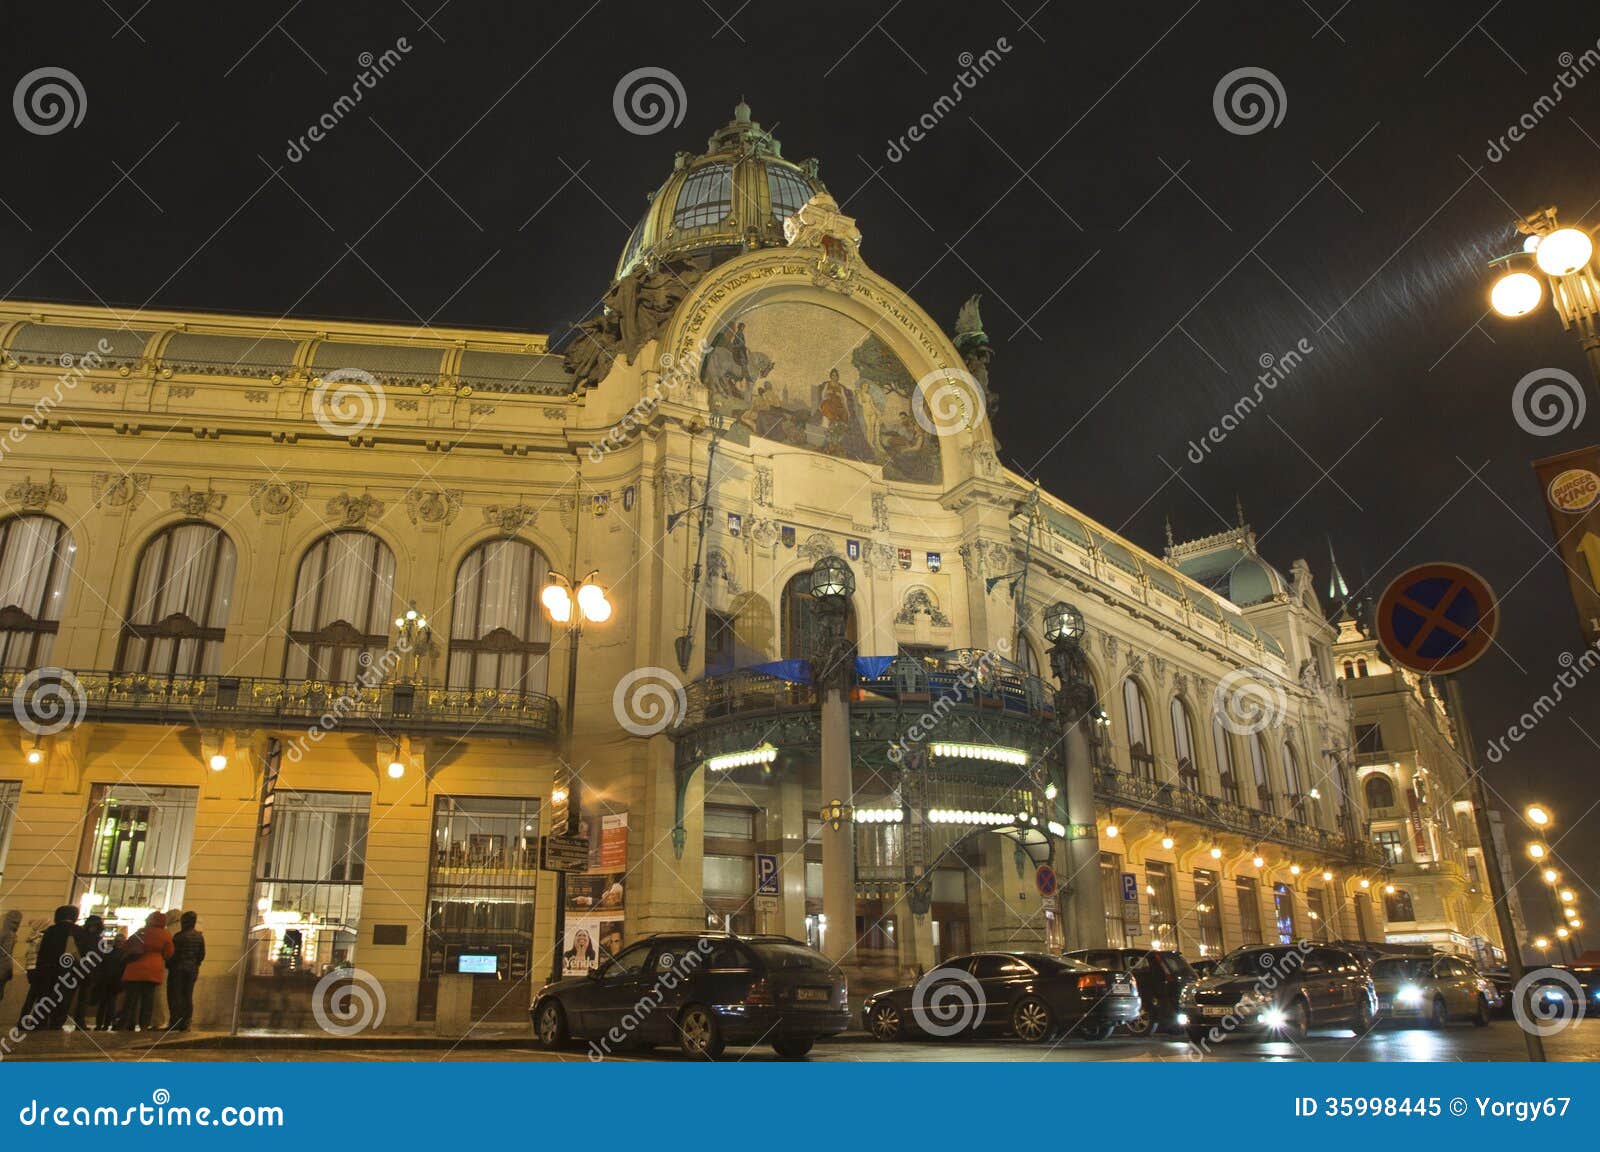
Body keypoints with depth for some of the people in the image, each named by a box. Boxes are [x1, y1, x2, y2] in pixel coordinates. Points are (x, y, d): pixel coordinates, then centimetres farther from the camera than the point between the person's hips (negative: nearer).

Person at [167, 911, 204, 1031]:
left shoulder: (180, 936, -14)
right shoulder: (199, 936, 6)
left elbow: (174, 953, -13)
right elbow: (202, 954, 8)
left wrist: (168, 965, 2)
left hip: (179, 968, -6)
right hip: (192, 970, 6)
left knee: (175, 996, 0)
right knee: (188, 997, 8)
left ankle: (175, 1024, -4)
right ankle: (185, 1024, 8)